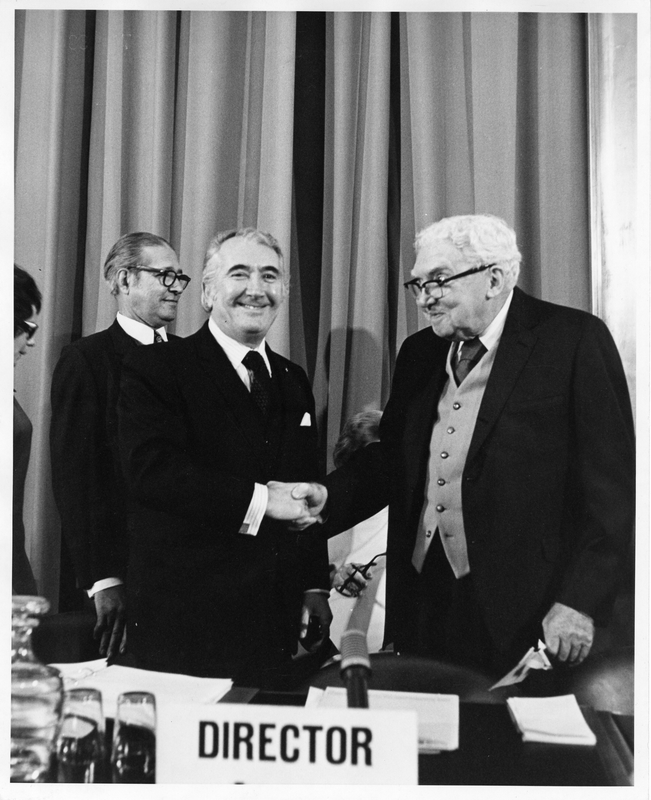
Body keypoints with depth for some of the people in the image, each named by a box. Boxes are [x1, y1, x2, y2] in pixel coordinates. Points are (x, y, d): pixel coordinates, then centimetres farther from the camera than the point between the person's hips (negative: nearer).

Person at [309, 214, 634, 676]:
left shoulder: (575, 340, -7)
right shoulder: (419, 352, 12)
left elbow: (611, 484, -10)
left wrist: (579, 602, -14)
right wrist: (329, 499, -1)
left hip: (520, 613, -5)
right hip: (422, 600, 5)